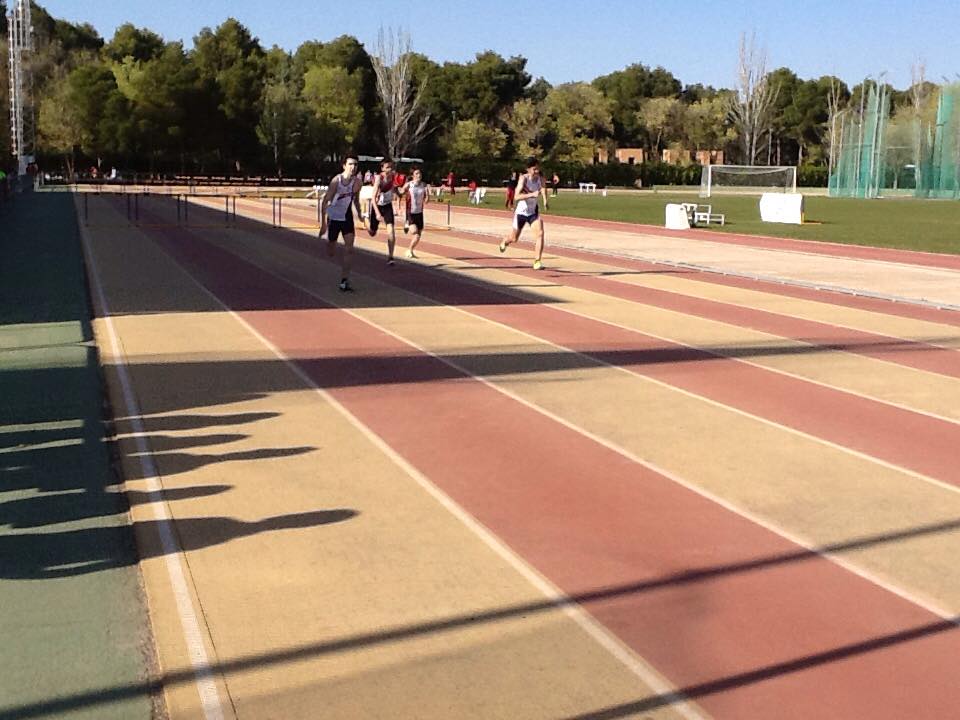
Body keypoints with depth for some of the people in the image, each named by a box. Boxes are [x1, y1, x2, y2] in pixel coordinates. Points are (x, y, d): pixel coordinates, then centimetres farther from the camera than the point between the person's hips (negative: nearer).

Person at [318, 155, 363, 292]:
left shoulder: (357, 182, -7)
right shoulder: (336, 181, -21)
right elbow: (325, 201, -17)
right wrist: (323, 223, -20)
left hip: (347, 217, 3)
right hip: (333, 217, -3)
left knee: (349, 248, -11)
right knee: (331, 253, 9)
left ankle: (344, 281, -6)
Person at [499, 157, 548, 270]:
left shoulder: (541, 179, -12)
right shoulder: (523, 178, -23)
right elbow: (516, 196, -32)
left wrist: (545, 201, -36)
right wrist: (532, 194, -46)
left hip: (534, 212, 2)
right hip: (521, 212, -2)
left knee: (540, 233, -21)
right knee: (514, 239, 12)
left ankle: (537, 261, -16)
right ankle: (505, 241, 51)